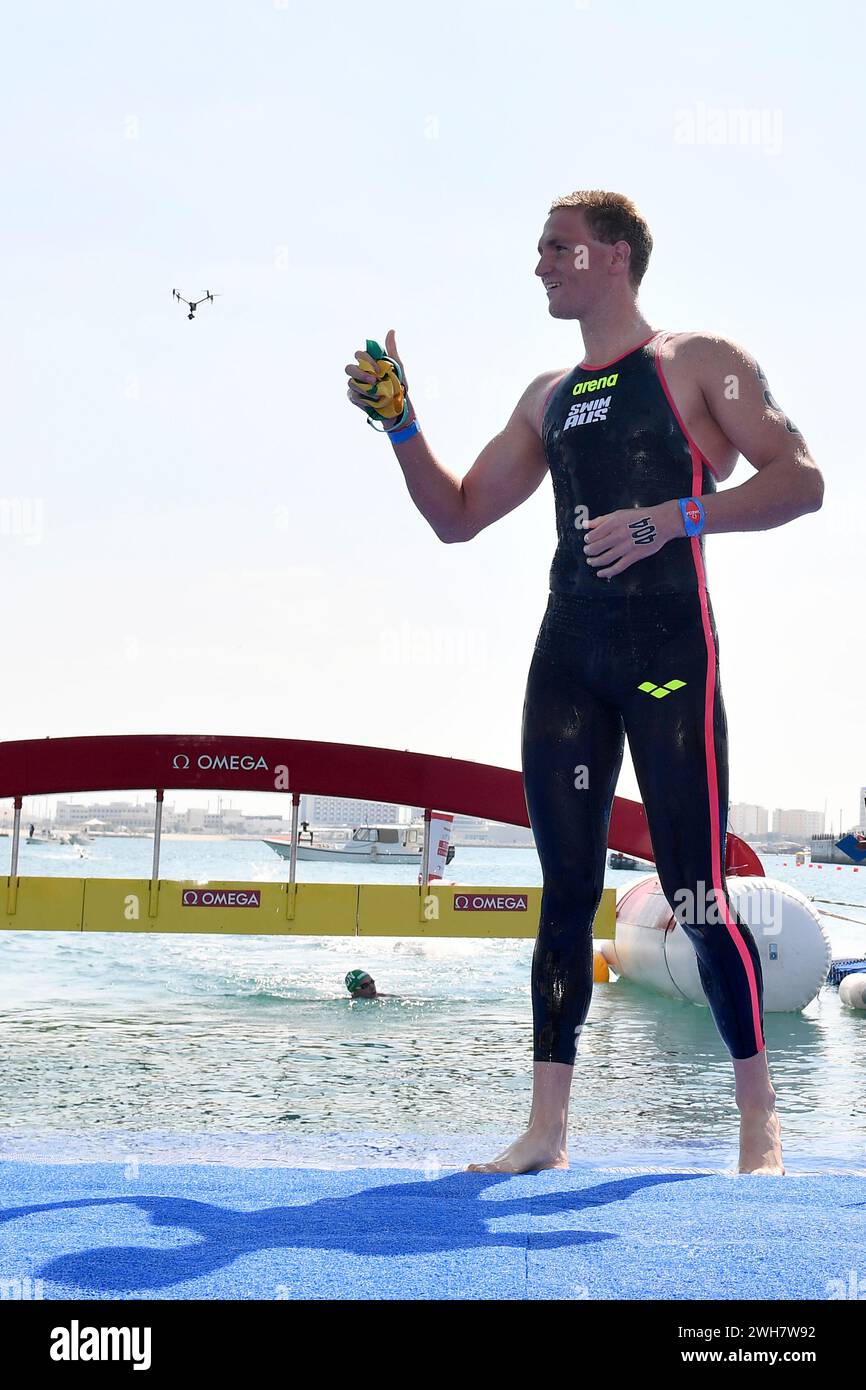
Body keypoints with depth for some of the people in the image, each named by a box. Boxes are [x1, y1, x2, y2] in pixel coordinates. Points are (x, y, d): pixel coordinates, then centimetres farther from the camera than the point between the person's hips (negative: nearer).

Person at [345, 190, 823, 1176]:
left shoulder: (700, 363, 4)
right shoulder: (547, 398, 21)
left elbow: (798, 481, -6)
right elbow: (457, 517, 22)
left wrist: (672, 517, -16)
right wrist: (400, 426, 9)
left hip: (668, 648, -5)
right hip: (567, 652, 6)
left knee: (695, 891, -7)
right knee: (567, 888, 3)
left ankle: (759, 1119, 7)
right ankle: (546, 1129, 6)